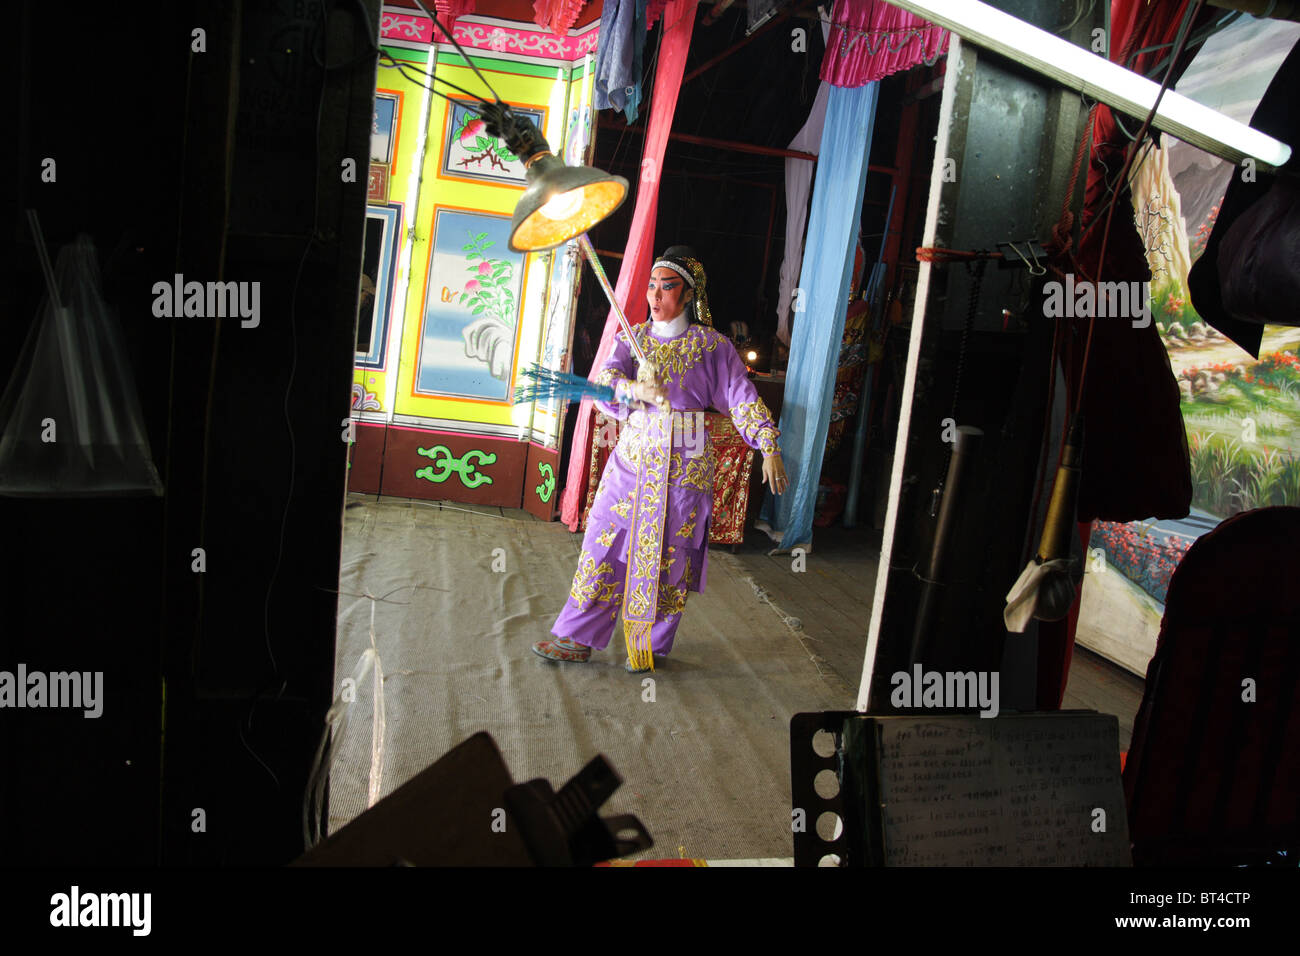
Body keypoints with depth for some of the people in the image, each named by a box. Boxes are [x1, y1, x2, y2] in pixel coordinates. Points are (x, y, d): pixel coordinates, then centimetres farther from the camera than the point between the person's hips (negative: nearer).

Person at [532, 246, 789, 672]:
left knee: (667, 555, 3)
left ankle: (651, 644, 20)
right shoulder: (633, 337, 7)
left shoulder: (710, 344, -1)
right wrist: (636, 389, -30)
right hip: (632, 458, 3)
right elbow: (606, 381, -9)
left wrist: (769, 448, -15)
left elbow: (743, 398, -5)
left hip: (684, 467, -3)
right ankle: (578, 638, 14)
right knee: (605, 545, 3)